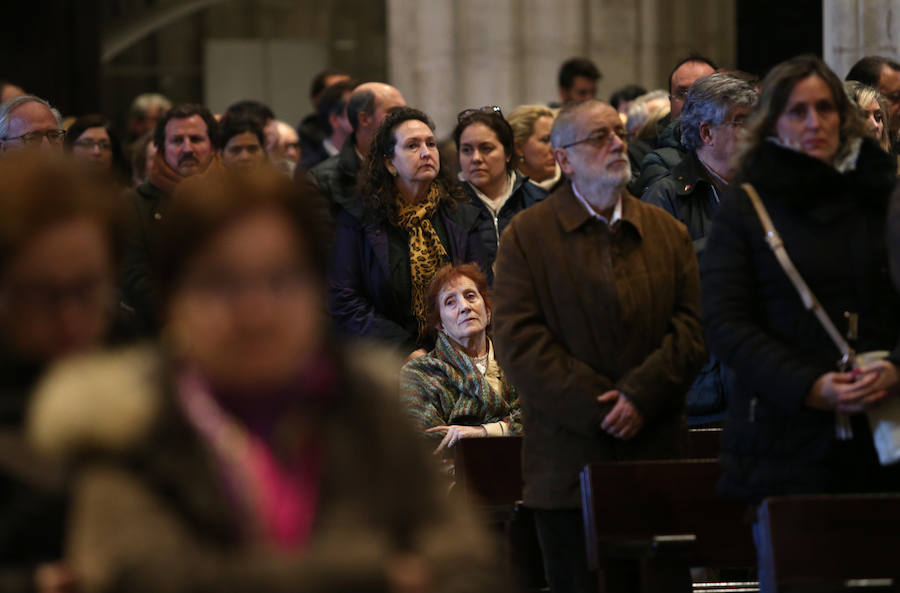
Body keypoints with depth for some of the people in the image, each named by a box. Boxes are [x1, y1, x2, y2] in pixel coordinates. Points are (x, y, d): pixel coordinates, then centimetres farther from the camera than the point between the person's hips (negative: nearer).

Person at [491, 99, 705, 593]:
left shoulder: (668, 233, 13)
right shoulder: (527, 235, 3)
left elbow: (692, 327, 4)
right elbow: (517, 340, -6)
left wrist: (639, 395, -11)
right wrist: (597, 408, -12)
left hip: (655, 459, 2)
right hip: (568, 467, -2)